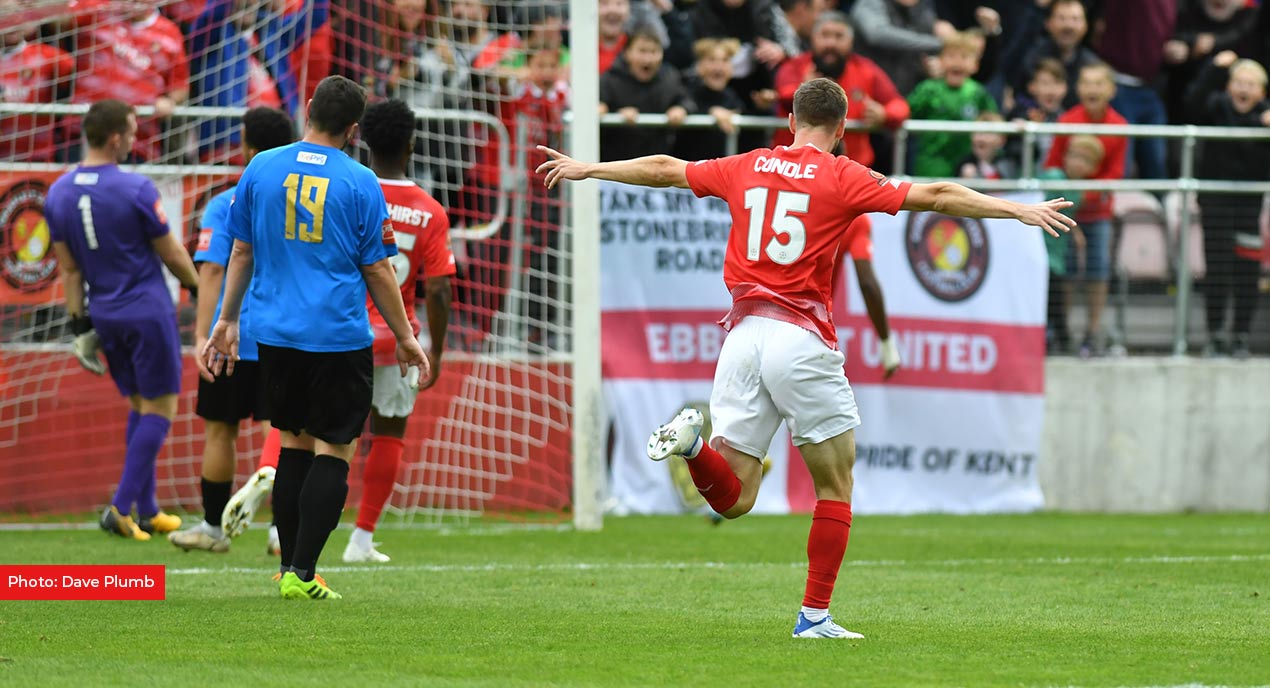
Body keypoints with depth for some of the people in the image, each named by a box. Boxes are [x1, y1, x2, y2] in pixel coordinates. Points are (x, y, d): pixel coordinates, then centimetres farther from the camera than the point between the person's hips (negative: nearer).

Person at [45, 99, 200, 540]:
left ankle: (147, 511, 18)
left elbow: (68, 268, 6)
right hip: (148, 312, -6)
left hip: (105, 316, 6)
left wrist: (79, 323, 12)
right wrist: (198, 288, 12)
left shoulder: (59, 193, 1)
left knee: (138, 408, 17)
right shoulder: (135, 190, -16)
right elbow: (172, 254, -6)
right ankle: (121, 508, -9)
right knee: (158, 410, 1)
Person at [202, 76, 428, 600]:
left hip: (276, 335, 4)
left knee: (294, 444, 15)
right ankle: (301, 575, -7)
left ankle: (290, 566, 17)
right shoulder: (359, 183, -6)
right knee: (332, 451, 0)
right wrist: (406, 338, 8)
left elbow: (242, 251, 10)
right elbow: (378, 270, -2)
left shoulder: (260, 169, 3)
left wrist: (226, 322, 20)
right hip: (340, 337, -4)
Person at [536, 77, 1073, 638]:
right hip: (802, 337, -4)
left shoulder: (746, 168, 12)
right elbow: (936, 196, -4)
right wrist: (1018, 210, -1)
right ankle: (815, 616, 5)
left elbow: (665, 169, 25)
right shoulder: (842, 177, 0)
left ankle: (692, 440, -23)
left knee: (734, 498, 5)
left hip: (743, 334, 4)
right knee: (835, 487, 10)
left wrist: (588, 169, 39)